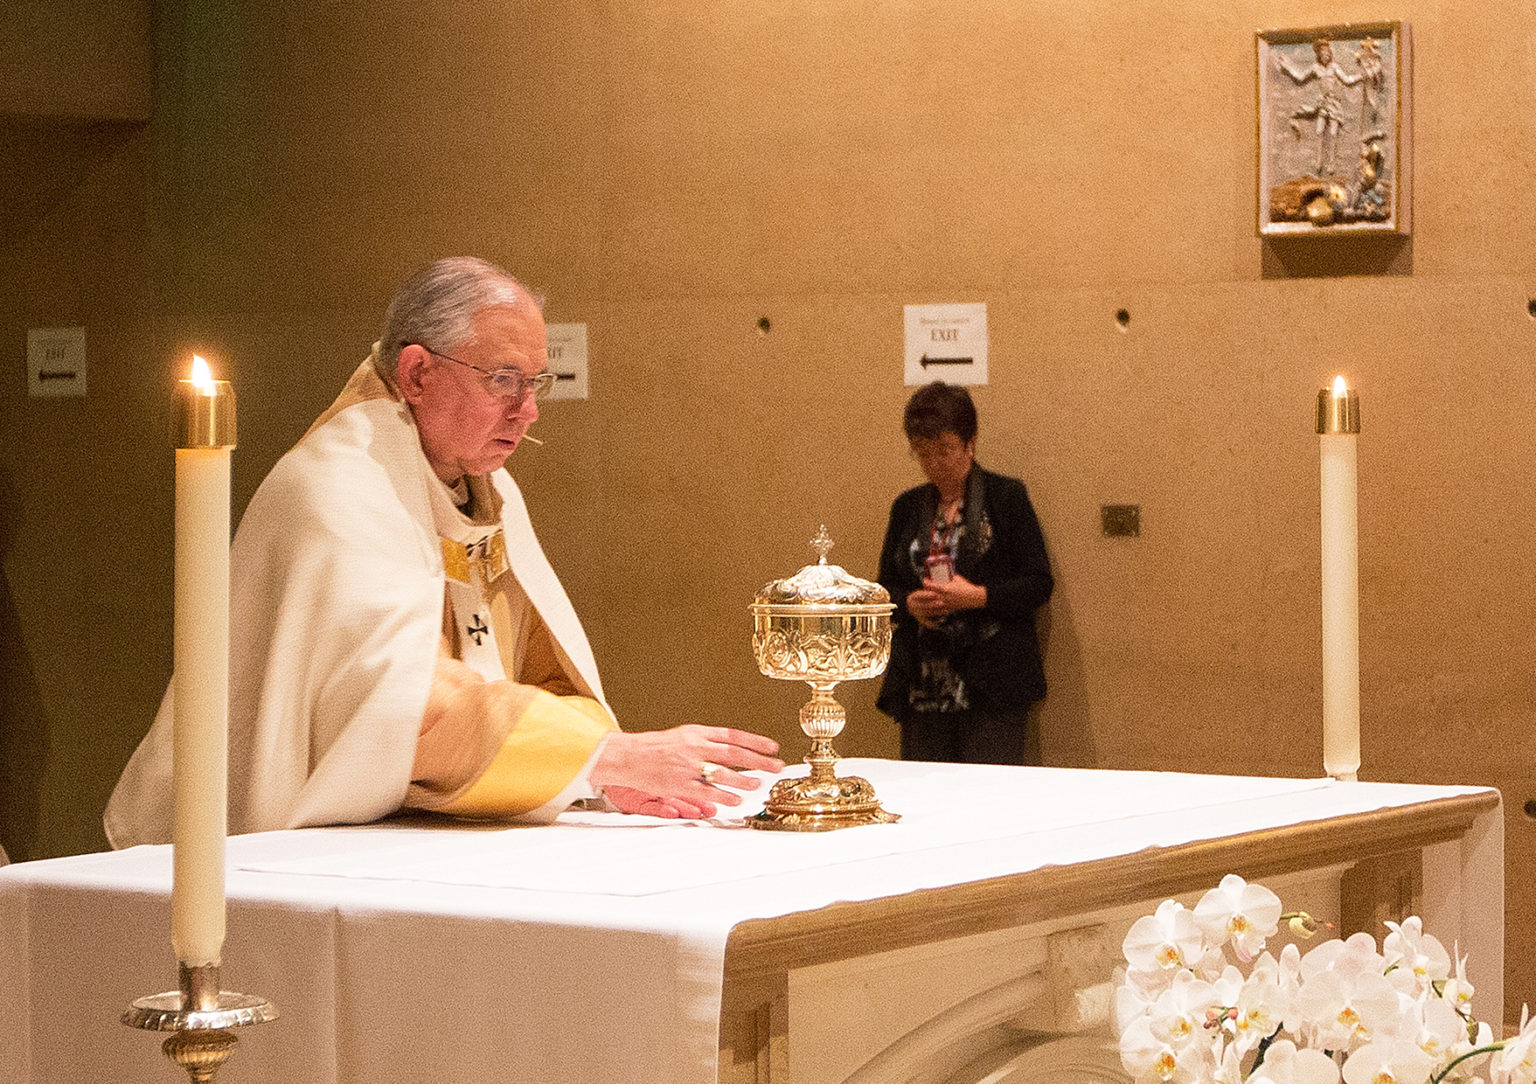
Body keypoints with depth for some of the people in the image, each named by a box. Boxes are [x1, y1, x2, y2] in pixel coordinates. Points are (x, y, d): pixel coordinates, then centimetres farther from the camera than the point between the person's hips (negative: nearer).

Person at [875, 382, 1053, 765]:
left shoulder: (1006, 497, 1)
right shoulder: (908, 507, 15)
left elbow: (1039, 583, -2)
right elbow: (885, 588, 18)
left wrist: (976, 597, -17)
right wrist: (910, 604, -5)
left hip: (992, 687, -4)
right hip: (923, 686, 4)